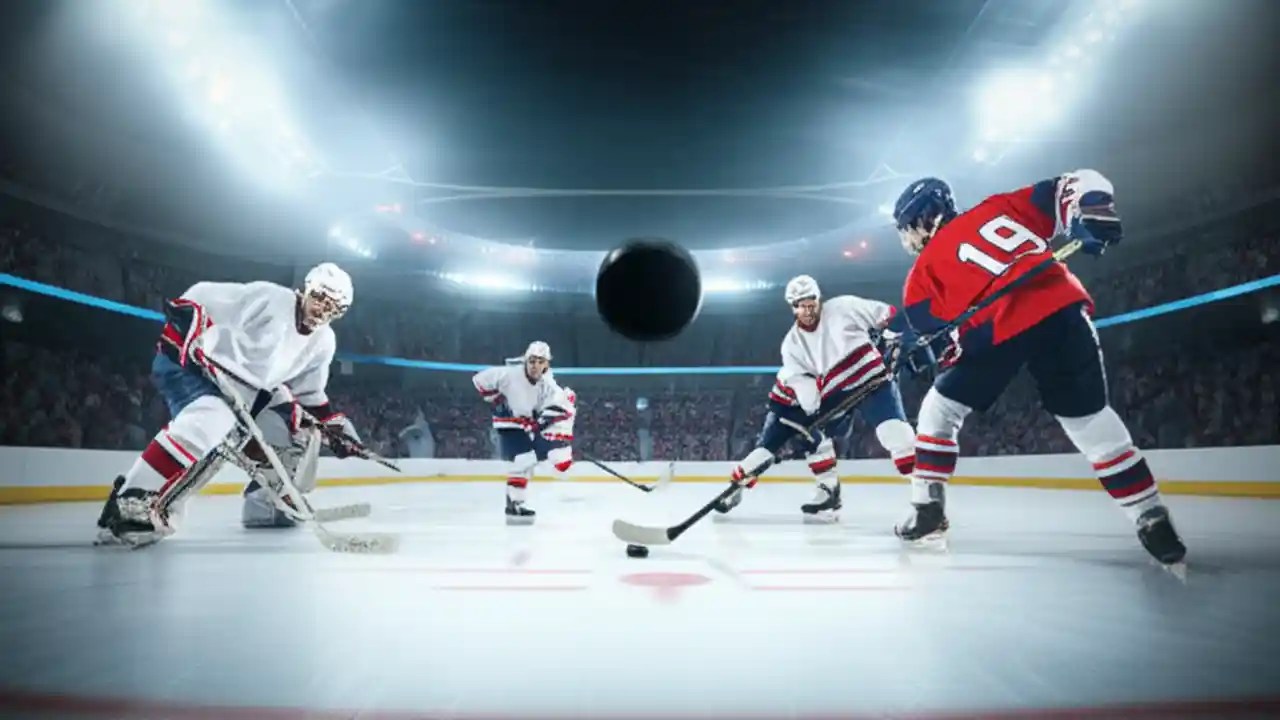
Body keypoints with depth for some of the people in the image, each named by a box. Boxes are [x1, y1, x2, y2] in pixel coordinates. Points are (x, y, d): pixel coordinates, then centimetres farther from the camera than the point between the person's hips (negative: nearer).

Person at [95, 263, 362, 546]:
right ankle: (131, 504, -34)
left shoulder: (323, 342, 3)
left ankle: (264, 502, 18)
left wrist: (334, 422, 0)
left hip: (240, 389, 9)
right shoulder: (269, 298, -20)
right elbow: (201, 297, -20)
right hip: (186, 363, -8)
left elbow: (310, 393, 10)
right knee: (213, 421, -37)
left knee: (303, 430, 6)